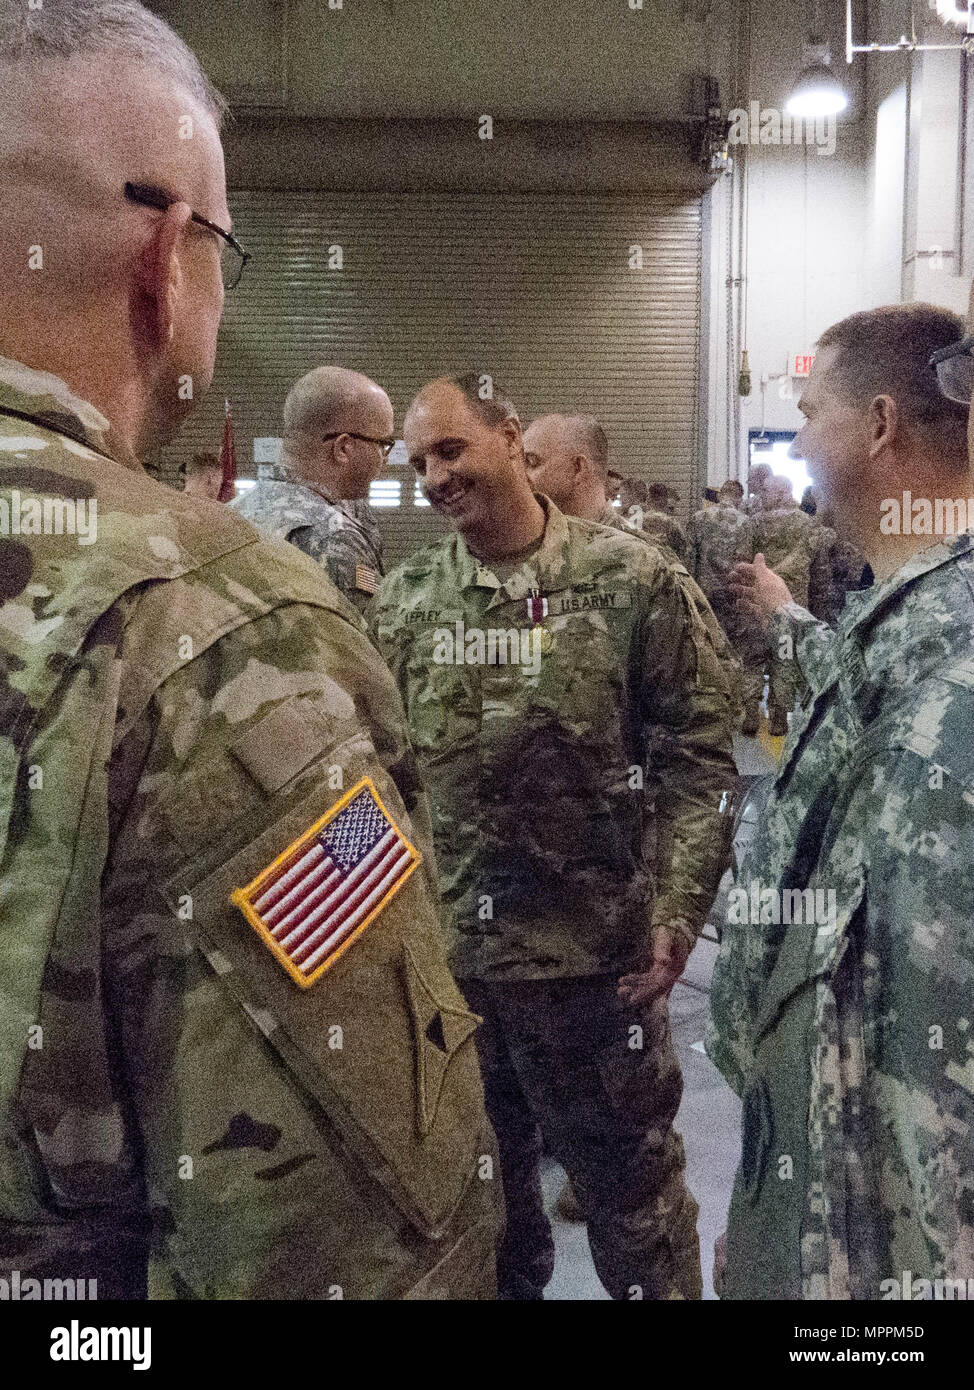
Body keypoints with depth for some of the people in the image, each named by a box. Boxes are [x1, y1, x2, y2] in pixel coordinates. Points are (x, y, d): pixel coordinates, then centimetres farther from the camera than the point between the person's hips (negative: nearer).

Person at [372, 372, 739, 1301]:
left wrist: (677, 909, -13)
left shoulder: (635, 581, -7)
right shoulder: (403, 602, 2)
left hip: (594, 950, -3)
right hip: (440, 948, 4)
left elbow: (699, 754, -6)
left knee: (630, 1187, 13)